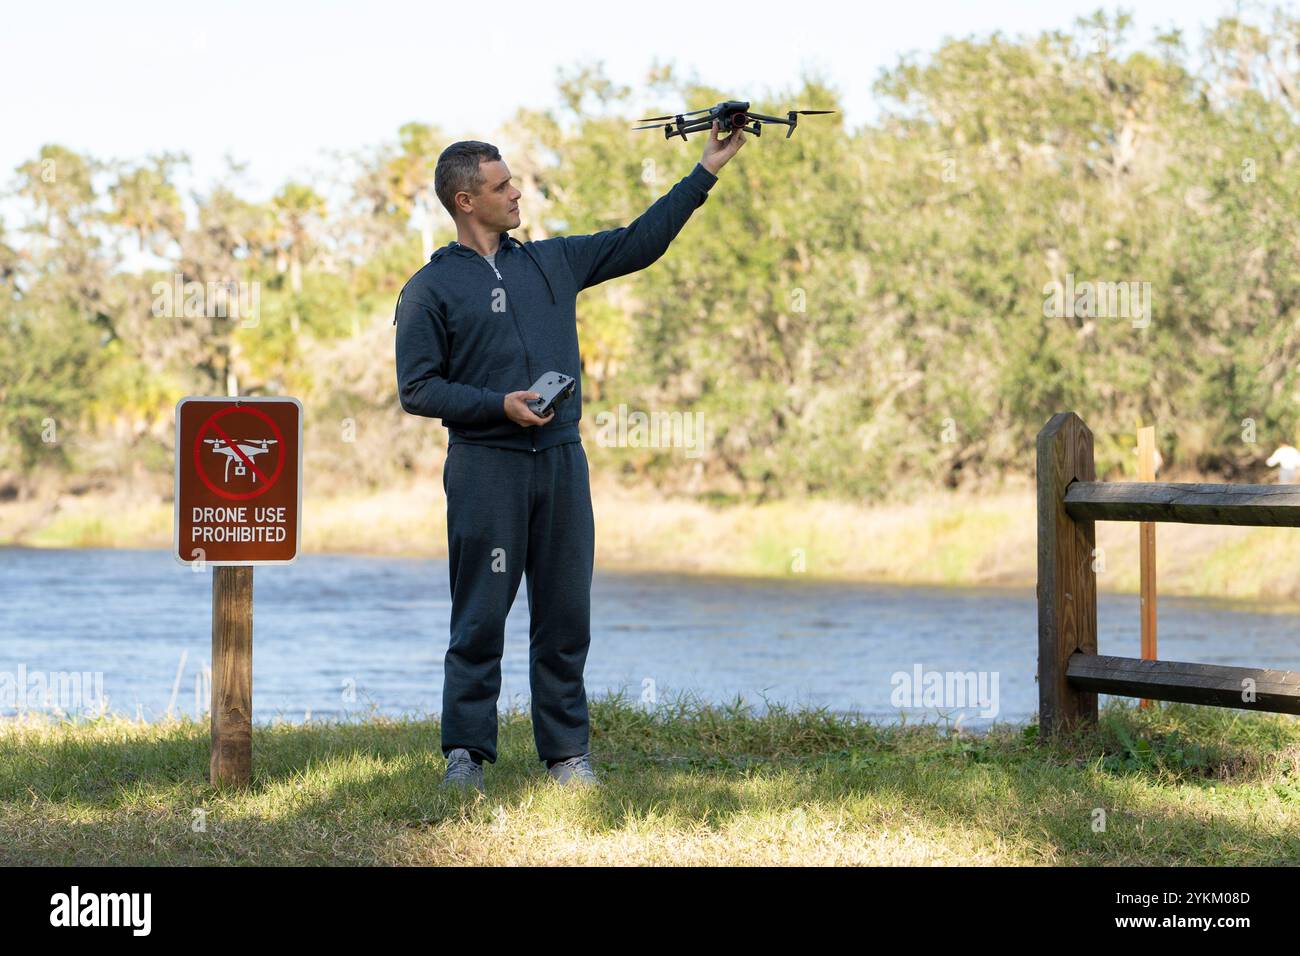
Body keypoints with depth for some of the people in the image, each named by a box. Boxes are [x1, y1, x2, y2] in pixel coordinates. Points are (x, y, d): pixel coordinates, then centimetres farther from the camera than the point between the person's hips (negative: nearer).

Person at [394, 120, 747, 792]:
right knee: (479, 620, -4)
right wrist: (500, 404, -15)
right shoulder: (431, 289, 1)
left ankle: (568, 752, 10)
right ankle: (466, 755, 2)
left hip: (562, 462, 4)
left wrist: (708, 169, 19)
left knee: (565, 617, 4)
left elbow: (640, 243, 20)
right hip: (484, 467, -4)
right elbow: (417, 389, -3)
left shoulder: (552, 262, 15)